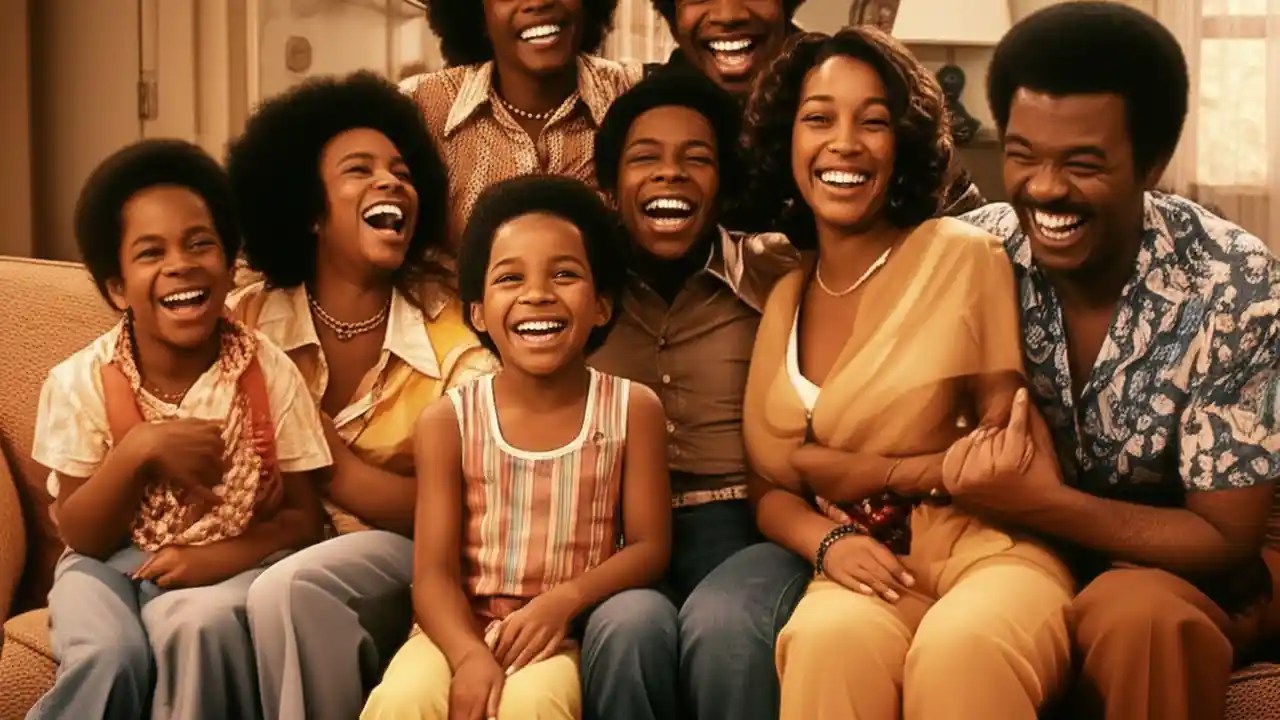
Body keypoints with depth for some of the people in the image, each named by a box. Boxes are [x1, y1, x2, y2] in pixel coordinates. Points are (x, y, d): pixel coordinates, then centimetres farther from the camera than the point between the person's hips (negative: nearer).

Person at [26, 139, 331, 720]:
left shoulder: (270, 372, -7)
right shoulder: (80, 383, -8)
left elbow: (302, 519, -3)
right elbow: (79, 536, -6)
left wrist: (220, 557, -23)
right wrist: (137, 453, -24)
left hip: (234, 567, 0)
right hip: (113, 564, 0)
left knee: (198, 625, -34)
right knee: (110, 656, -33)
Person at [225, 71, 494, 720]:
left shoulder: (452, 329, -3)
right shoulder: (245, 325, 0)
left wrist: (335, 468, -15)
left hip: (401, 559, -2)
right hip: (277, 555, 2)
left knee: (287, 589, -31)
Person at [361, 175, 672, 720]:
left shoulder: (632, 409, -1)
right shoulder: (448, 421, -2)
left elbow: (649, 547, -1)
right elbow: (434, 571, -6)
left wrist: (565, 599, -19)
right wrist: (468, 654, -26)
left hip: (566, 633, 0)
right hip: (464, 627, 1)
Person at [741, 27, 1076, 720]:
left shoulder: (963, 255, -2)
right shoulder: (783, 299, 14)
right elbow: (770, 486, 10)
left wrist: (874, 472, -5)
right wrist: (827, 542, -9)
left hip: (989, 549, -2)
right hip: (871, 570, 3)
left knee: (962, 647, -38)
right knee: (828, 640, -34)